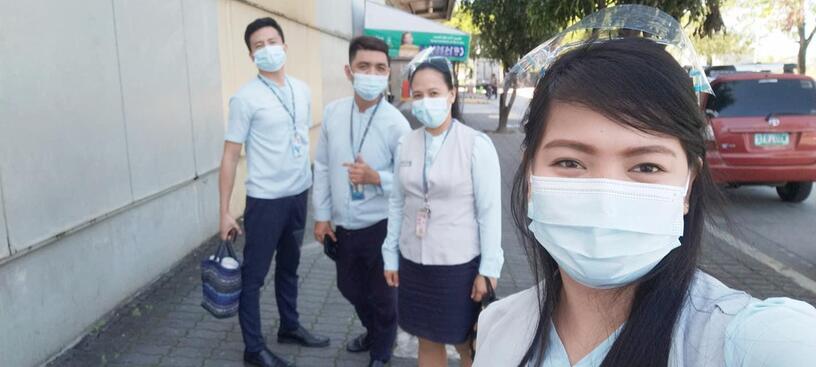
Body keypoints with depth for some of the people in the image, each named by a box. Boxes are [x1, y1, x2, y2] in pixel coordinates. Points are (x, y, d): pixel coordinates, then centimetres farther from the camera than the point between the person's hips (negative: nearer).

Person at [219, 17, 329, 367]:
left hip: (298, 195, 6)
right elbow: (230, 156, -11)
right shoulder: (245, 98, -12)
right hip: (265, 200, -6)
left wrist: (314, 185, 11)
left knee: (289, 266, 21)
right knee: (254, 274, 7)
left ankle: (289, 327, 39)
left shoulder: (302, 90, 5)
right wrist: (225, 211, -12)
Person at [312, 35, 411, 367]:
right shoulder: (333, 112, -4)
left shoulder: (396, 123, -17)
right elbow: (322, 166, 4)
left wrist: (376, 178, -28)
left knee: (382, 294, 14)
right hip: (343, 224, 5)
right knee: (350, 287, 24)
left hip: (381, 226, -4)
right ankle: (372, 333, 53)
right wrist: (322, 215, 5)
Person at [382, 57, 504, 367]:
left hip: (460, 263, -4)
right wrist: (391, 256, 9)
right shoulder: (406, 144, 1)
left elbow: (490, 210, -10)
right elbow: (397, 203, 7)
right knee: (427, 341, 18)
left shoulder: (477, 144, -12)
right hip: (413, 261, 4)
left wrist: (488, 269, -10)